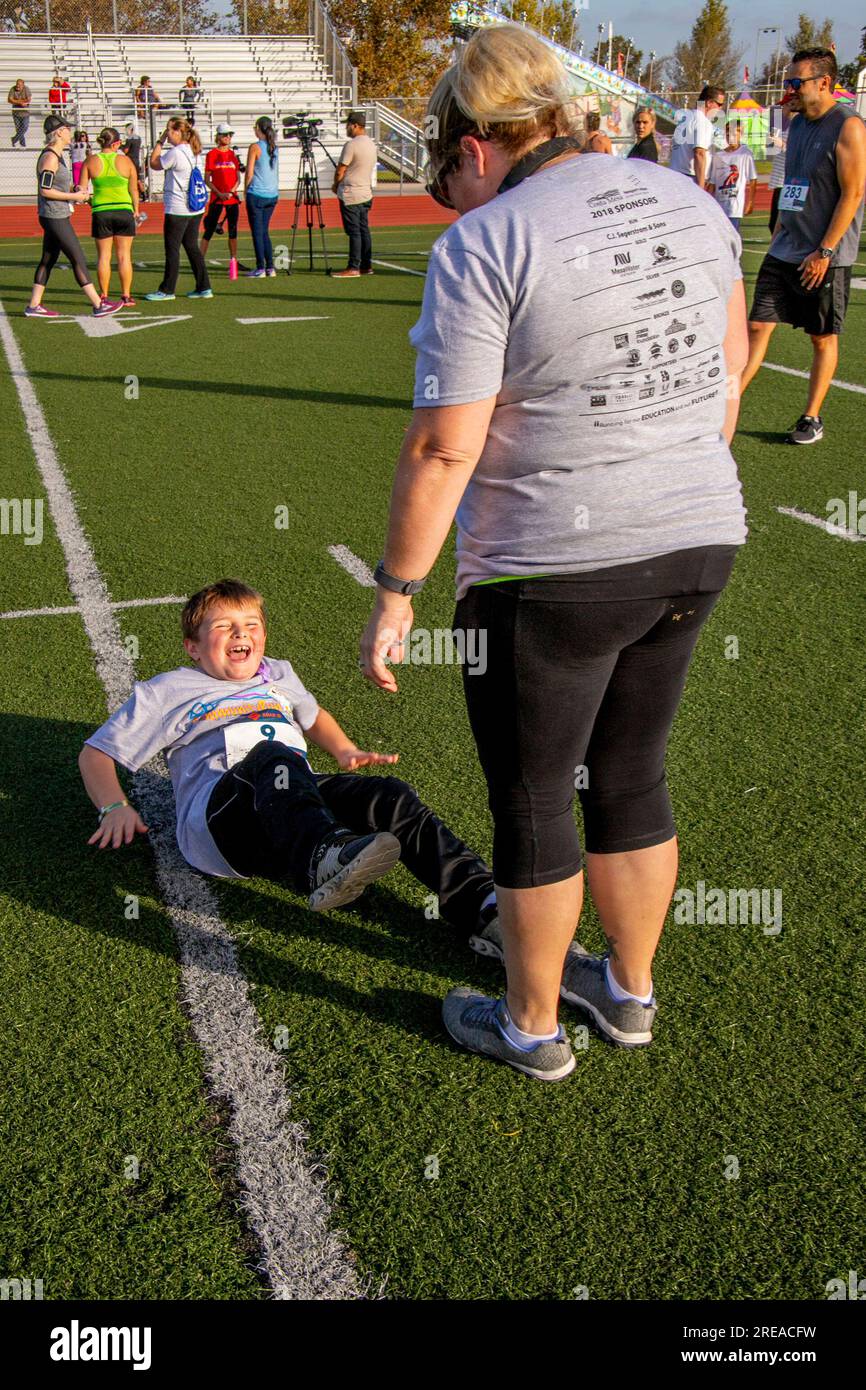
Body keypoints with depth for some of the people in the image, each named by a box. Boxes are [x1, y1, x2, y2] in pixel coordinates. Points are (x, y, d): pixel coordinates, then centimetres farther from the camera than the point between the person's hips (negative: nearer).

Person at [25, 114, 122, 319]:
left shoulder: (57, 155, 14)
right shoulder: (50, 157, -16)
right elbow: (45, 190, -20)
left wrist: (75, 190, 7)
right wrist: (73, 197, -16)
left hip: (57, 216, 10)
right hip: (55, 218, -10)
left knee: (48, 260, 11)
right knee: (78, 259, -7)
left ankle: (34, 306, 15)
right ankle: (98, 305, -4)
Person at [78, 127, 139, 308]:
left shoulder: (90, 161, -1)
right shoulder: (125, 160, -3)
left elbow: (82, 189, -2)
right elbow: (134, 190, -2)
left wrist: (91, 202, 15)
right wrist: (136, 209, 12)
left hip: (101, 212, 1)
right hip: (124, 211, -1)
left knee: (103, 256, 7)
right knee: (124, 255, 6)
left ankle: (103, 296, 8)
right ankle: (126, 296, 6)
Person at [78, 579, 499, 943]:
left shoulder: (278, 676, 34)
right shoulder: (167, 691, 22)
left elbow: (313, 714, 53)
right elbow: (96, 752, 21)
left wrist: (345, 751, 31)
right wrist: (115, 808, 2)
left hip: (300, 794, 5)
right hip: (217, 816, -4)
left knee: (390, 796, -22)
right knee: (273, 758, -37)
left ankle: (482, 902, -38)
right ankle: (324, 860, -68)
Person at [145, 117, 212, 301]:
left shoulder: (176, 153, -16)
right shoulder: (194, 152, 9)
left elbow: (154, 164, -4)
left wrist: (160, 141, 2)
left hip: (177, 210, -8)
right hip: (195, 208, 8)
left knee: (172, 249, 0)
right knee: (192, 248, 13)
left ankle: (167, 290, 6)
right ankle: (204, 288, 11)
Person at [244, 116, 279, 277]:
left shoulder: (255, 147, -10)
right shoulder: (274, 147, 10)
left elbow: (249, 173, -9)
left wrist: (245, 191, 3)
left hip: (256, 194, -6)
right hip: (273, 194, 6)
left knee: (257, 232, -1)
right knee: (264, 231, 14)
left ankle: (260, 269, -3)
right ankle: (270, 267, 10)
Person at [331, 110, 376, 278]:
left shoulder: (351, 145, -16)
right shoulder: (371, 145, 11)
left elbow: (340, 171, -12)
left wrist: (335, 185, 8)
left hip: (351, 194, -9)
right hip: (366, 193, 9)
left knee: (353, 231, -7)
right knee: (364, 229, 11)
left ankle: (353, 268, -6)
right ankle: (366, 266, 15)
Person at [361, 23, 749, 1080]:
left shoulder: (481, 246, -14)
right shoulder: (688, 203, 7)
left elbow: (444, 449, -18)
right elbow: (728, 371, 15)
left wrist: (394, 595, -10)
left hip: (552, 576, -7)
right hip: (696, 548, 7)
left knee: (532, 804, 12)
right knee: (630, 778, 22)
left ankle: (532, 1025, 30)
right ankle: (628, 991, 40)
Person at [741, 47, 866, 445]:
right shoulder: (798, 124, 12)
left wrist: (824, 252, -19)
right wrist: (779, 235, 17)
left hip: (824, 258, -7)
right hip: (784, 251, 7)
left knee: (823, 338, 4)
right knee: (757, 325, 1)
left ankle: (812, 418, 14)